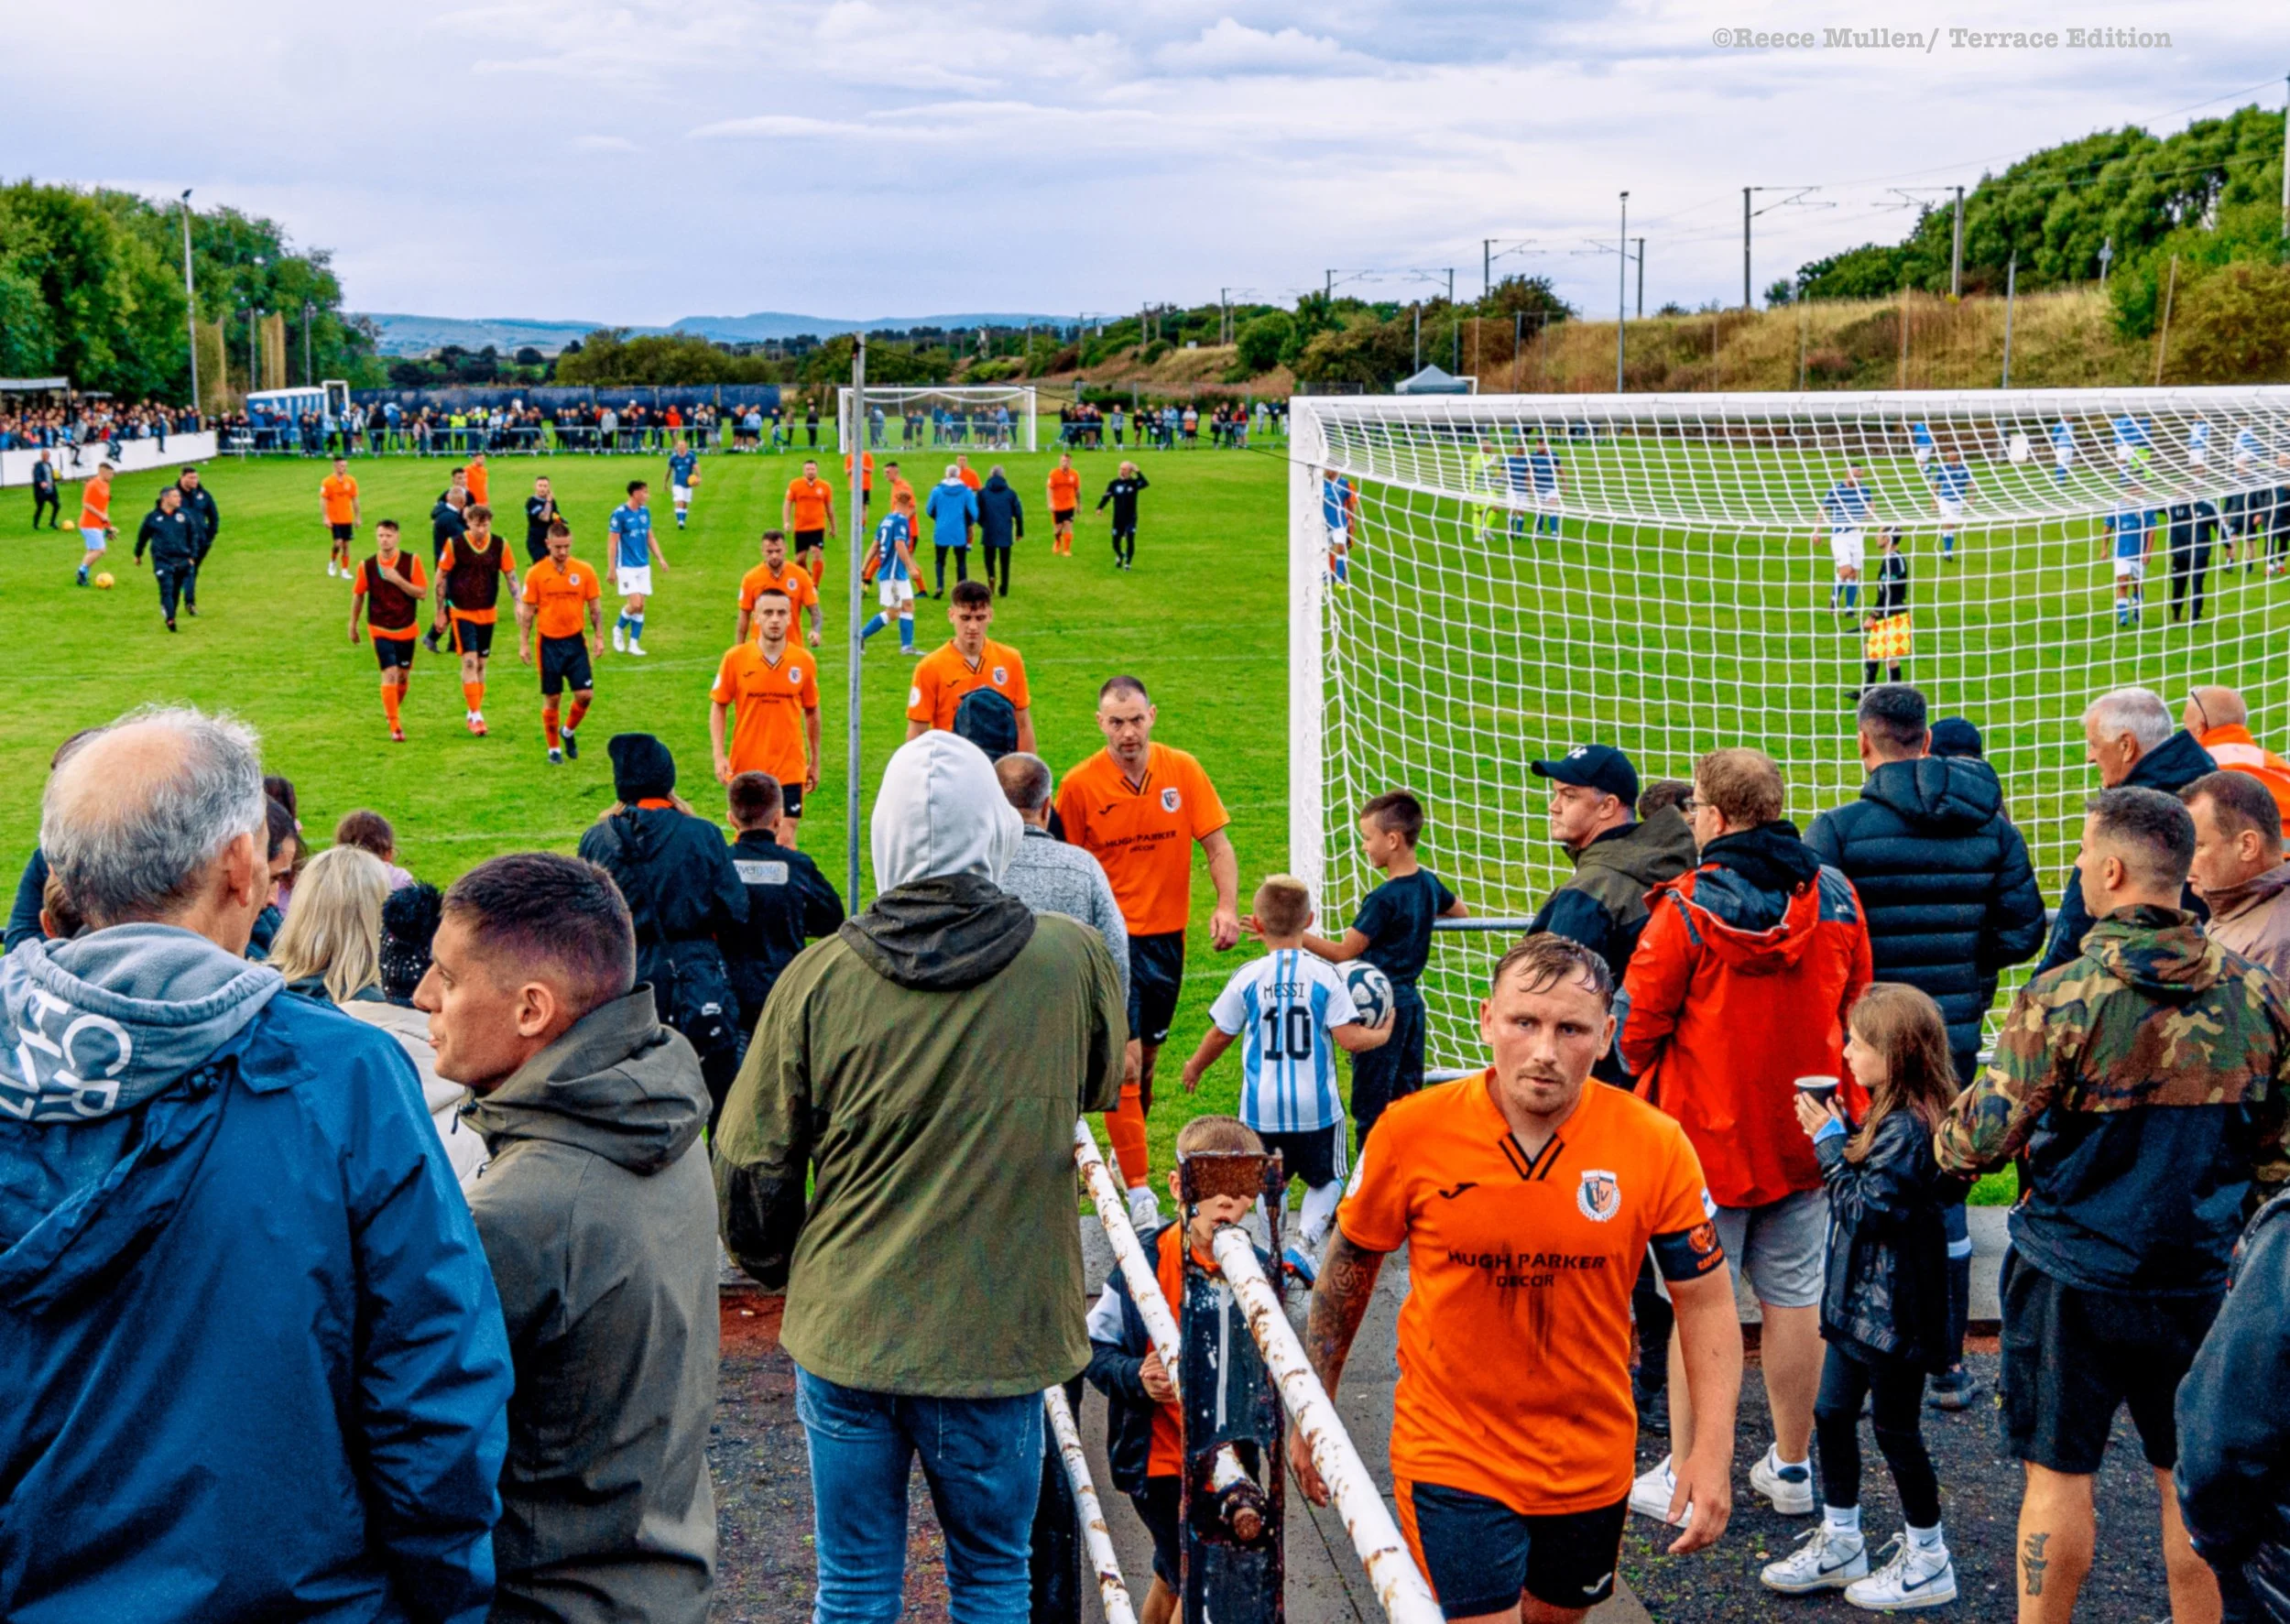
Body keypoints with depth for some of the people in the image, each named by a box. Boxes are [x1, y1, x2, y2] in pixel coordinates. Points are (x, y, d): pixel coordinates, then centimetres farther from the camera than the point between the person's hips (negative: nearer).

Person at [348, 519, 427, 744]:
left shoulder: (411, 561, -6)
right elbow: (358, 594, 8)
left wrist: (398, 580, -22)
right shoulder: (367, 566, -5)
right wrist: (353, 624, 14)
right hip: (381, 629, -2)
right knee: (390, 674, -14)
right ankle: (395, 727, -12)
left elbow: (421, 592, -10)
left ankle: (394, 710, 40)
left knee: (403, 675, 12)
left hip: (406, 629, 2)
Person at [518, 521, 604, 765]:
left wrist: (599, 637, 1)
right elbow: (527, 611, 1)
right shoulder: (536, 574, -4)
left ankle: (568, 732, 22)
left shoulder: (584, 571, -1)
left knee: (585, 694, -5)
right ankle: (554, 749, 18)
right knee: (551, 699, 4)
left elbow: (594, 609, 6)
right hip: (548, 642, -1)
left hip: (576, 641, 1)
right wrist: (524, 644, -1)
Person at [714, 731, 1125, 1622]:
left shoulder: (818, 975, -8)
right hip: (999, 1340, -1)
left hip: (845, 1337, 1)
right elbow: (1100, 1085, 13)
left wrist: (786, 1271, 17)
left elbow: (749, 1165, -1)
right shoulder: (1074, 961, -8)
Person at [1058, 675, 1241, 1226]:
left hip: (1166, 936, 4)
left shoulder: (1183, 770, -3)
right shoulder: (1080, 784, -8)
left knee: (1148, 1052, 18)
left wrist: (1226, 906, -14)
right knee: (1123, 1060, -9)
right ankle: (1138, 1187, -7)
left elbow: (1218, 846, 0)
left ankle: (1125, 1151, 39)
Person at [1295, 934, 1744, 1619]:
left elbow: (1707, 1302, -2)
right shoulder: (1411, 1132, -13)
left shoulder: (1656, 1146, -12)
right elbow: (1348, 1271, 3)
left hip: (1592, 1464, 3)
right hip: (1450, 1458, -2)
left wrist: (1713, 1450, -9)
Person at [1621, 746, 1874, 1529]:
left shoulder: (1687, 908, -16)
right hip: (1804, 1138, 4)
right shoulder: (1836, 896, -1)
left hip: (1707, 1135, -4)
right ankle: (1792, 1467, 22)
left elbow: (1639, 1023, -10)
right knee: (1795, 1297, 12)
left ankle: (1686, 1476, 11)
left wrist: (1649, 1077, 11)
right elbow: (1857, 1009, 9)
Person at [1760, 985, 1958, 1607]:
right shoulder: (1888, 1118, 6)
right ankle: (1840, 1543, 28)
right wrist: (1840, 1134, 0)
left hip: (1892, 1312, -10)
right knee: (1832, 1415, 15)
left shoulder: (1906, 1128, -23)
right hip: (1858, 1300, 10)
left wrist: (1831, 1143, -19)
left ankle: (1928, 1561, 19)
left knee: (1896, 1428, 4)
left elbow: (1868, 1209, -24)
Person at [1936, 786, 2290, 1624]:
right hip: (2203, 1277, 4)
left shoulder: (2066, 996, -17)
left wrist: (1943, 1139, 7)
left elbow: (1981, 1138, -15)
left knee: (2058, 1477, 7)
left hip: (2073, 1278, -4)